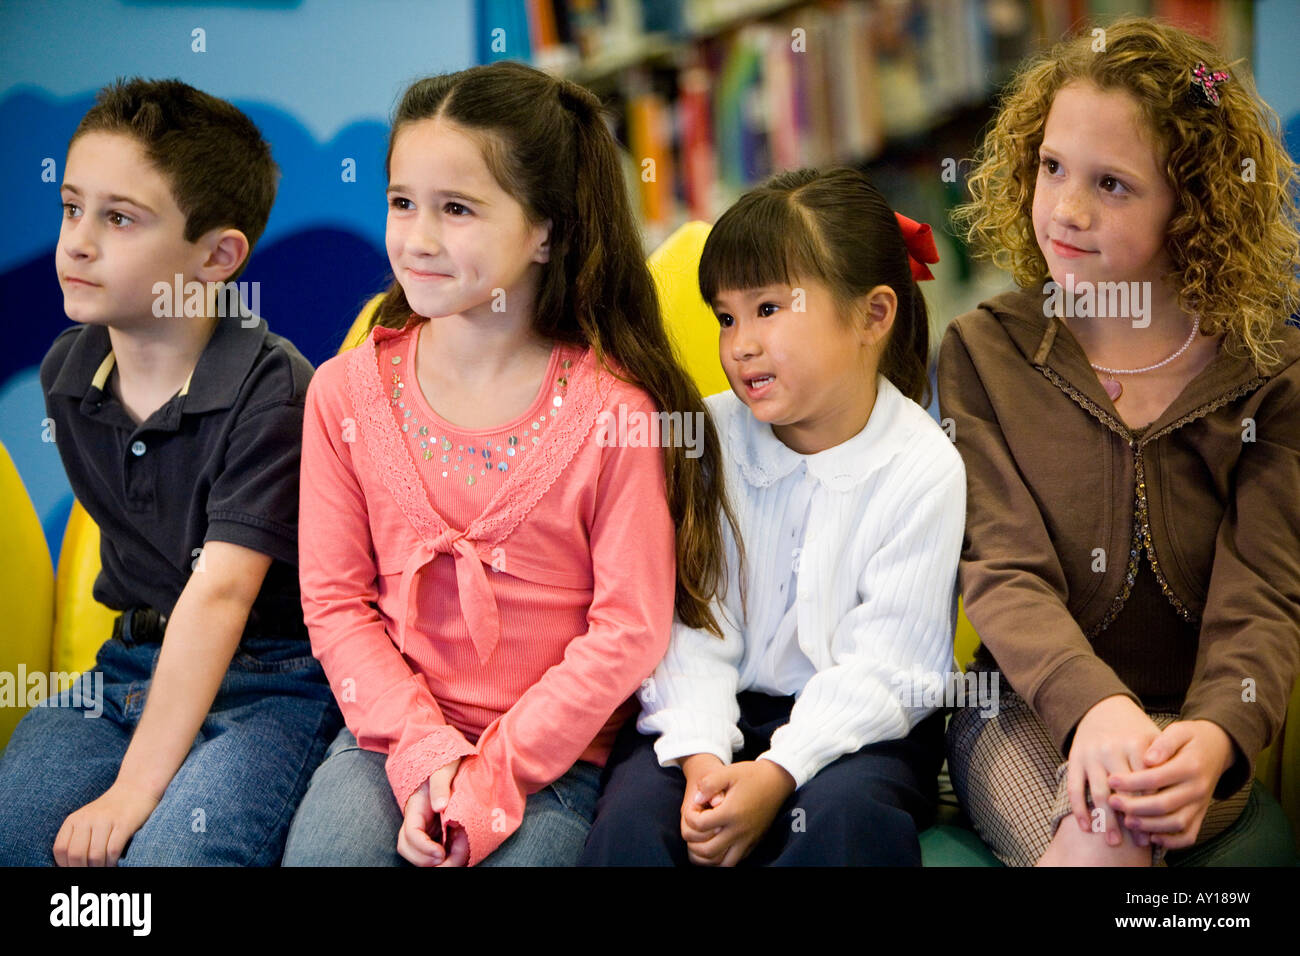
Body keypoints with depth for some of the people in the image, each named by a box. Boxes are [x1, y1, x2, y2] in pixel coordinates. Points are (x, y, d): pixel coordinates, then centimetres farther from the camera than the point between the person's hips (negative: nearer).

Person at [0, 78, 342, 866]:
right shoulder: (66, 371, 5)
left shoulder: (271, 390, -19)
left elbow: (220, 591, -25)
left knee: (165, 853, -29)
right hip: (132, 664, 6)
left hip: (271, 682, -6)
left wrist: (135, 787, -28)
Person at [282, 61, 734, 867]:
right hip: (394, 730, 2)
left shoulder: (613, 409, -10)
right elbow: (336, 599, 1)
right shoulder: (347, 393, 0)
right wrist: (425, 754, -10)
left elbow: (628, 630, -9)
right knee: (326, 849, -20)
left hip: (550, 748, -2)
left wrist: (490, 779, -12)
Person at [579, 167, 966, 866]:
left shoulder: (925, 471, -8)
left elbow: (886, 667, -11)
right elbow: (691, 624, -4)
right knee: (632, 818, -26)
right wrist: (699, 754, -20)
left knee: (843, 814, -33)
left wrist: (776, 773, -22)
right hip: (714, 713, 2)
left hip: (856, 725, -1)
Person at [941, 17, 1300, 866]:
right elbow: (1005, 568, -8)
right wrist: (1094, 706, -29)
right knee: (1095, 844, -31)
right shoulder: (987, 351, 3)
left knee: (1119, 815, -33)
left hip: (1188, 721, 0)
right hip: (1029, 708, 0)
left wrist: (1214, 735, -29)